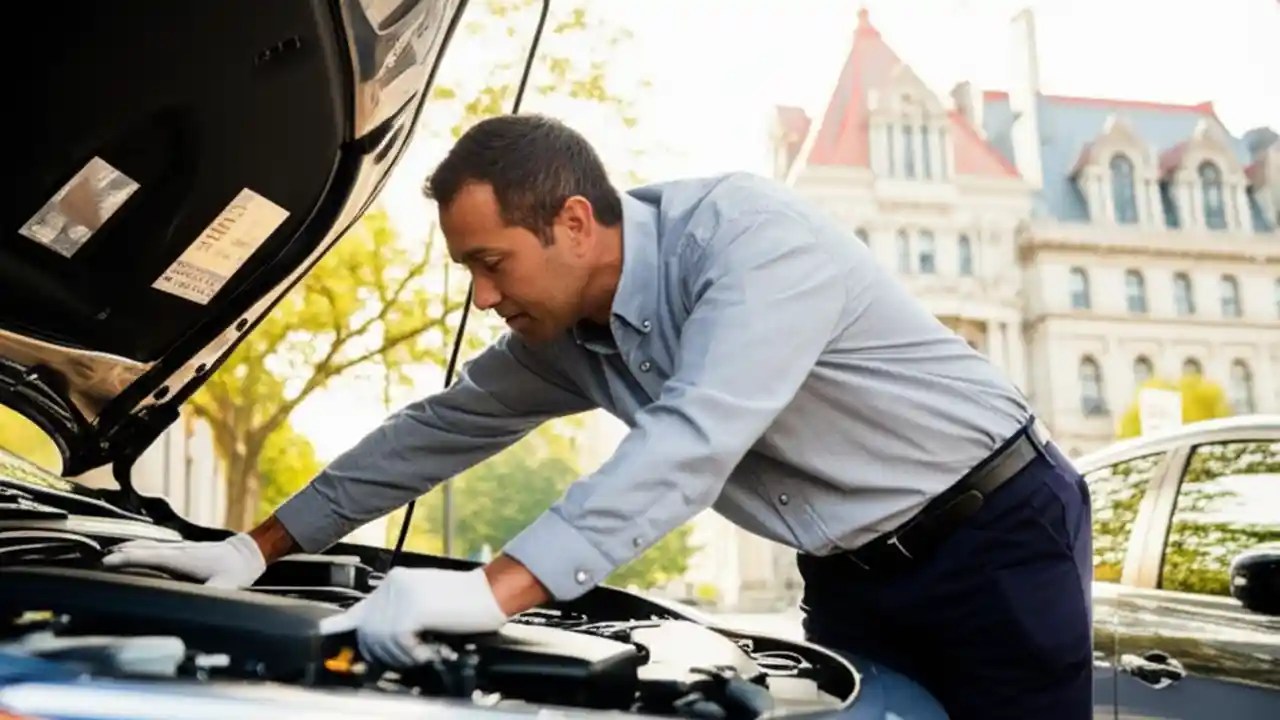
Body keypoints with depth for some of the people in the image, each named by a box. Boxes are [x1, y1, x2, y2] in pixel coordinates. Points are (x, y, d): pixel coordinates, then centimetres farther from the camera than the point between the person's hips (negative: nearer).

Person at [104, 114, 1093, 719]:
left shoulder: (749, 233, -26)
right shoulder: (567, 335, -2)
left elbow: (694, 441, -38)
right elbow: (439, 431, 5)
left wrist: (495, 590, -45)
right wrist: (258, 548, 5)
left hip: (996, 538, -6)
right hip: (852, 575, 6)